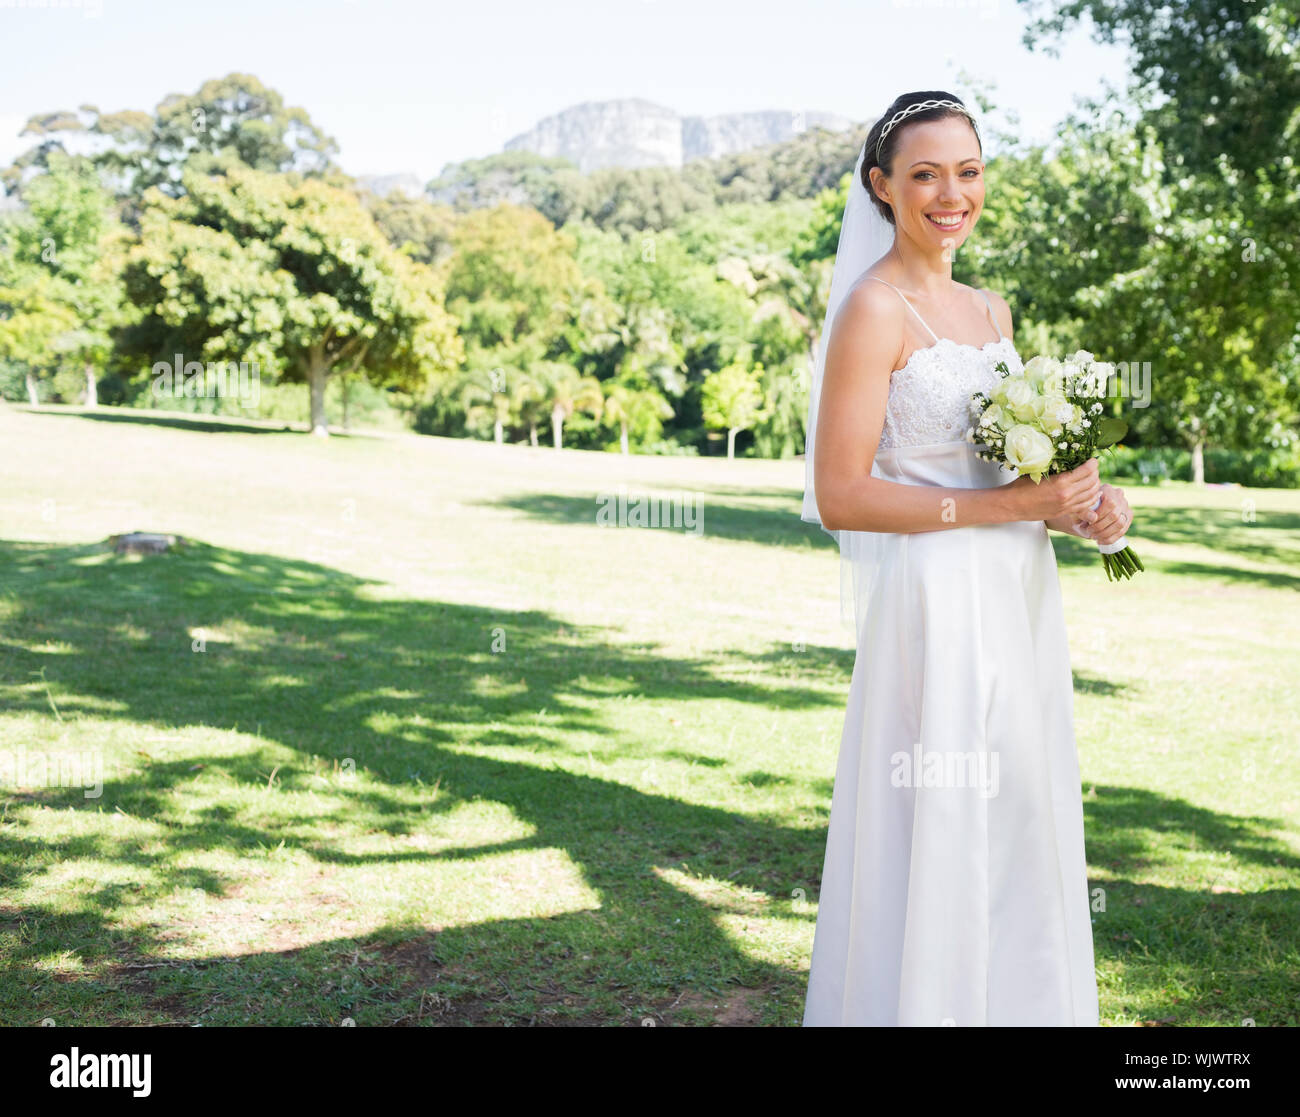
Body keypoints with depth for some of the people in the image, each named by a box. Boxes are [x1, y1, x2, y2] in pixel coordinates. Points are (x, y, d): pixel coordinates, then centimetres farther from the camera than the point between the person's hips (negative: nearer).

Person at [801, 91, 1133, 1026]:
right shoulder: (875, 310, -11)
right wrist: (1006, 506, -18)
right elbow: (838, 496, -17)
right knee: (936, 842, -1)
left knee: (1018, 835, 15)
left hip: (1018, 605, 8)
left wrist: (1079, 501, 2)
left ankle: (1012, 1001, 30)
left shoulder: (990, 310, 14)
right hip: (936, 608, -8)